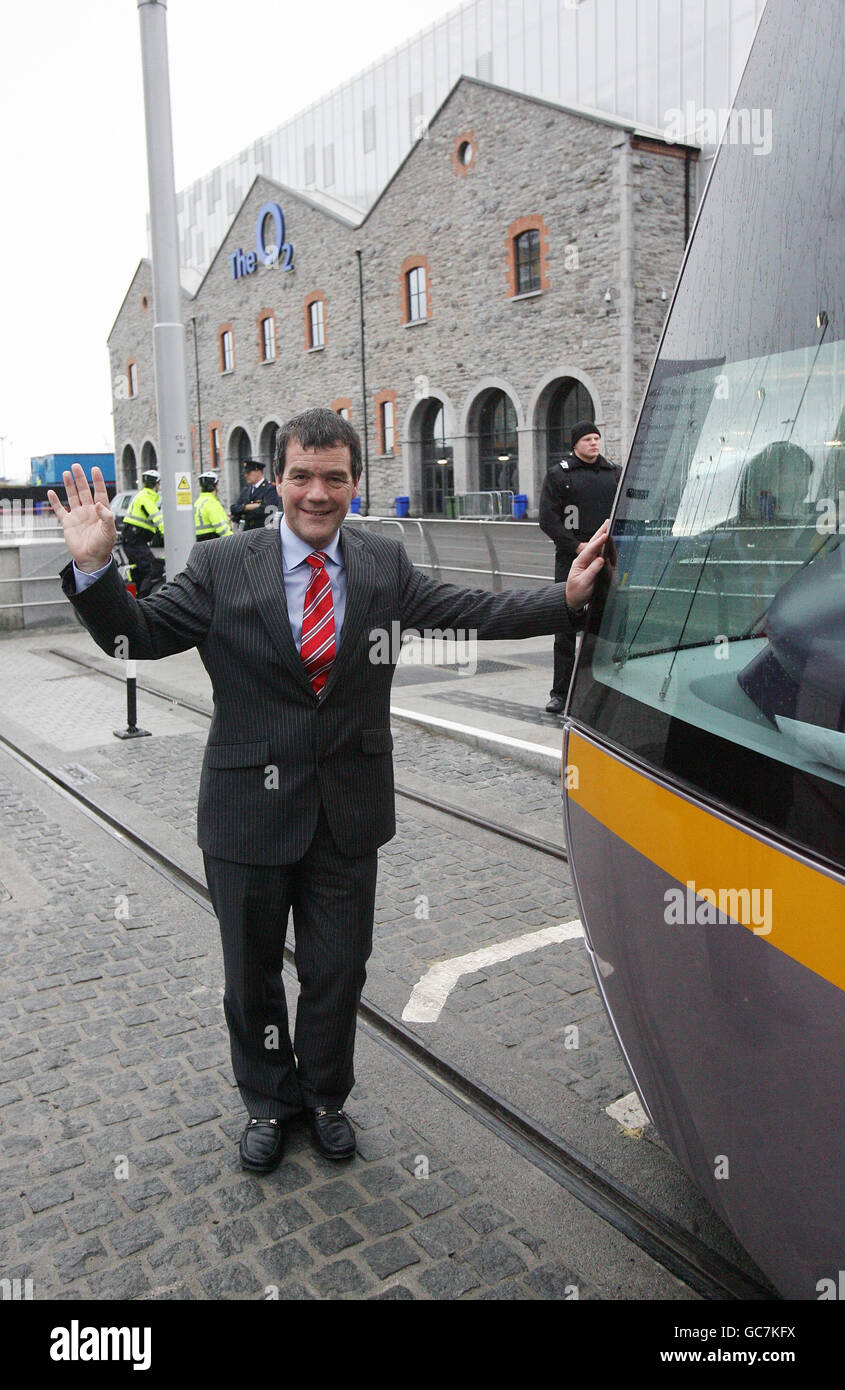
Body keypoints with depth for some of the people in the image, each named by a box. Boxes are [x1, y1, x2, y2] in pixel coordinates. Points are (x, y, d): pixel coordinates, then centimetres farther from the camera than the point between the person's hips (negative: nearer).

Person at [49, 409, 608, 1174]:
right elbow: (136, 634, -6)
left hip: (349, 809, 2)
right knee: (252, 971, 16)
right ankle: (268, 1102, 42)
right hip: (250, 808, -1)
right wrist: (94, 567, -22)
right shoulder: (221, 569, -7)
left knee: (339, 969, 16)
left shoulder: (385, 566, 0)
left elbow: (475, 612, 1)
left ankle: (325, 1096, 43)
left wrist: (568, 597, -9)